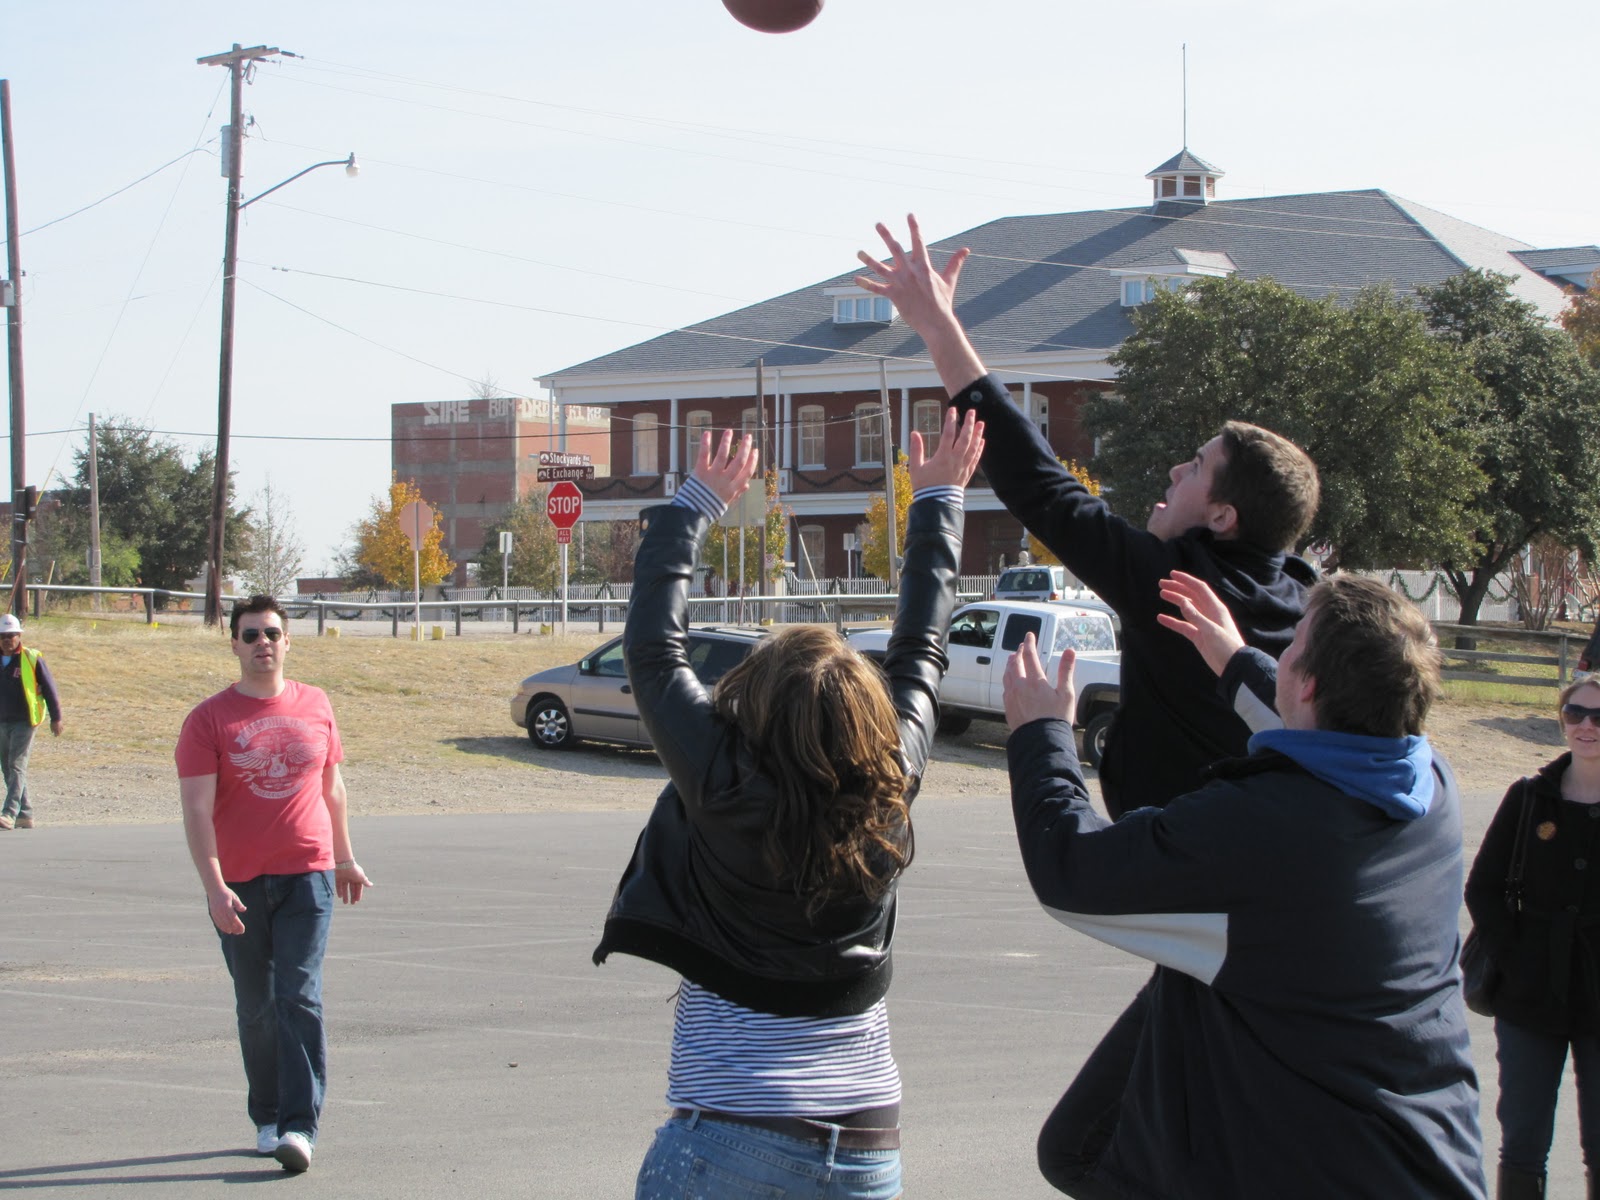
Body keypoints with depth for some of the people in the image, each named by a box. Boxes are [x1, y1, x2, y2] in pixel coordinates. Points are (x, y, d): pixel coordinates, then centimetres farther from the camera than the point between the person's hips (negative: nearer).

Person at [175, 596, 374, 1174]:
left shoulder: (315, 705, 7)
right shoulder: (210, 719, -2)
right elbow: (197, 808, -9)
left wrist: (345, 858, 23)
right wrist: (213, 886, -18)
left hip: (308, 876, 1)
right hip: (239, 885, 0)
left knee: (300, 999, -10)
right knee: (256, 1008, 9)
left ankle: (299, 1127, -13)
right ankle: (267, 1119, 23)